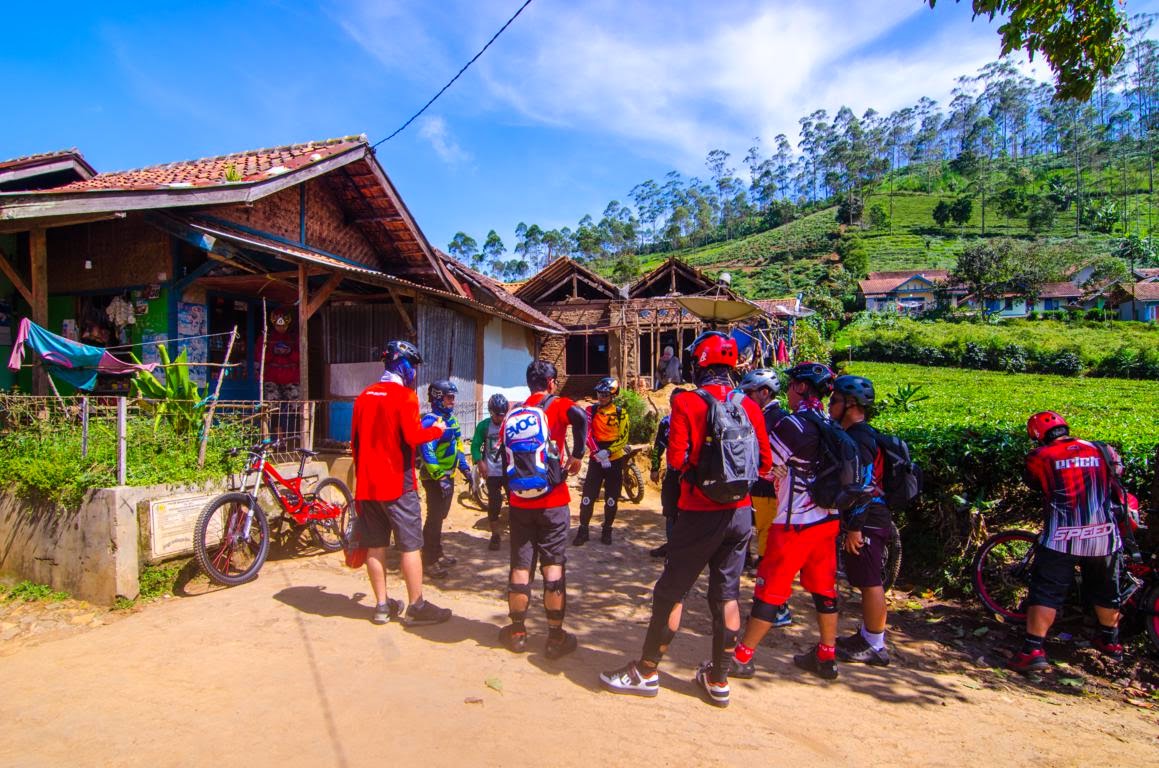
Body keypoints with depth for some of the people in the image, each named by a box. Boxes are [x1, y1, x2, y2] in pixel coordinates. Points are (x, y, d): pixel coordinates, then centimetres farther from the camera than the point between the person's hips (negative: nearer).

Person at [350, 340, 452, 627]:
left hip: (367, 483, 7)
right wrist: (436, 429, -1)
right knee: (410, 545, 2)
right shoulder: (405, 395, -12)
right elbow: (413, 436, -20)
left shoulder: (364, 395, 10)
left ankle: (382, 606, 19)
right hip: (397, 484, -7)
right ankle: (416, 607, 8)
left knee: (375, 545, 11)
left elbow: (355, 439, 14)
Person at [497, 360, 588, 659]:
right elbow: (579, 416, -28)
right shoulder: (557, 405, -4)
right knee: (553, 566, 3)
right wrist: (578, 455, -16)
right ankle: (556, 637, 10)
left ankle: (517, 632, 21)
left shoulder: (512, 415, 9)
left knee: (520, 565, 11)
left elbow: (505, 458, 13)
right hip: (552, 502, -4)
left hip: (519, 502, 4)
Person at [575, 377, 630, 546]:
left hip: (615, 460, 0)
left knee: (612, 497, 6)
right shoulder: (591, 410, -1)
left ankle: (607, 530, 20)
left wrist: (608, 451, -21)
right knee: (588, 495, -3)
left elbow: (623, 438, -6)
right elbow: (586, 434, -11)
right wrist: (598, 453, -24)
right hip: (596, 459, 0)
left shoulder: (620, 413, -3)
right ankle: (583, 530, 6)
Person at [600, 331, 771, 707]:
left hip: (700, 514, -4)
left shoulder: (686, 402, -12)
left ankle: (646, 672, 19)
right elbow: (764, 464, 4)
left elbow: (676, 460, -15)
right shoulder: (749, 407, 1)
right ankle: (718, 679, 24)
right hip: (740, 513, 5)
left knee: (671, 591, 7)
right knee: (726, 594, 13)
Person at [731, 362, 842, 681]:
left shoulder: (794, 424, -16)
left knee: (770, 588, -2)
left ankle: (742, 657, 4)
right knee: (823, 587, 15)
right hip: (827, 519, 8)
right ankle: (826, 657, 26)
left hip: (795, 523, -8)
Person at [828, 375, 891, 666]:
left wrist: (855, 527, -22)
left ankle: (875, 646, 8)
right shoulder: (854, 435, 15)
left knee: (870, 582, -2)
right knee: (866, 582, 16)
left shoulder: (859, 438, -17)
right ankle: (867, 635, 27)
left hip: (868, 521, -10)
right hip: (866, 519, 10)